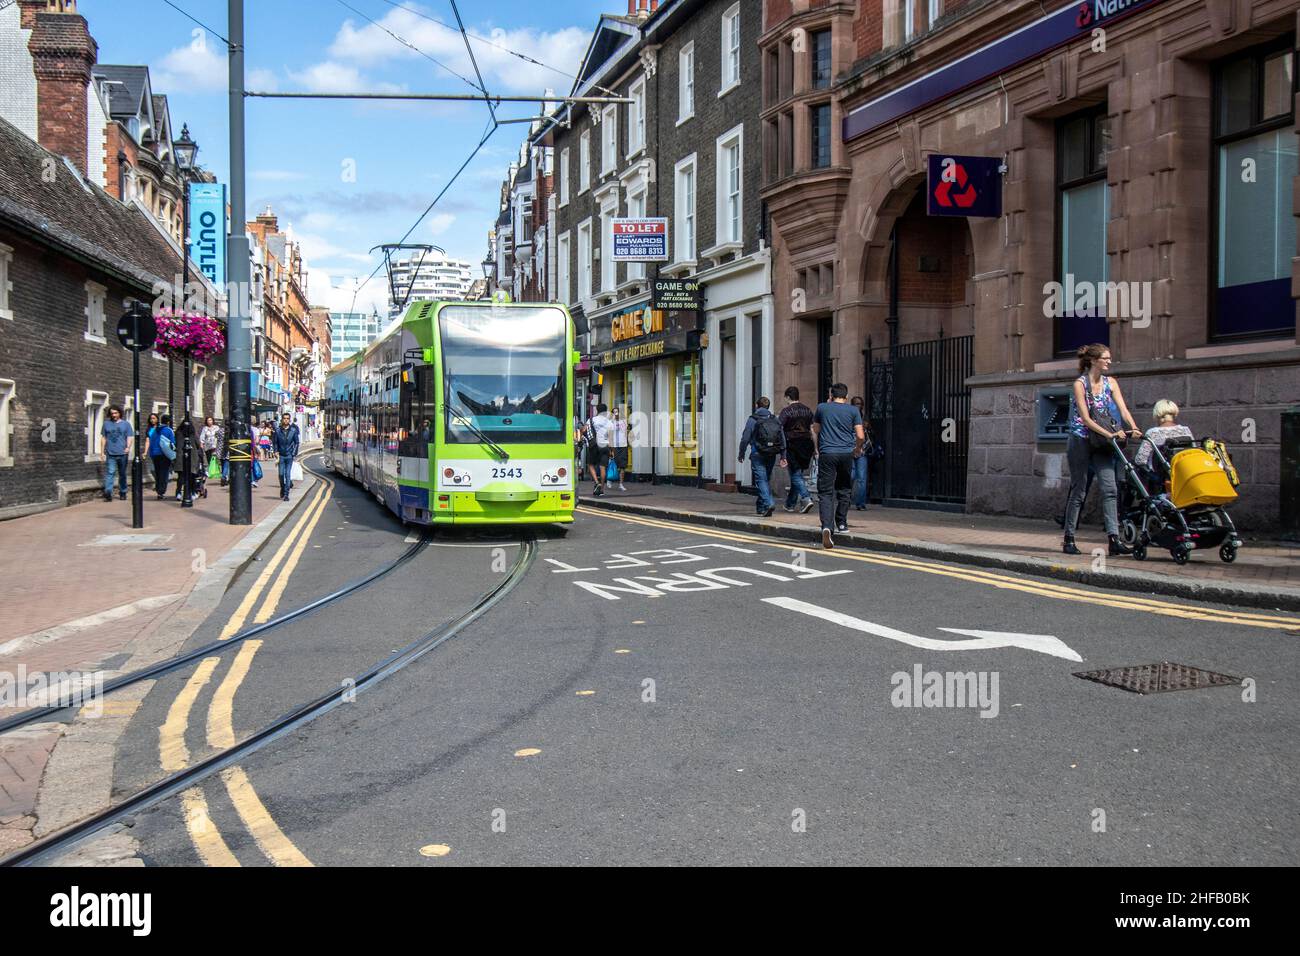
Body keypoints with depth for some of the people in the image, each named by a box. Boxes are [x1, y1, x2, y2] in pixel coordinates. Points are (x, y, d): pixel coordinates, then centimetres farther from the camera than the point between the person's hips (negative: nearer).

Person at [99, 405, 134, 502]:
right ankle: (108, 493, -22)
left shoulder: (126, 424, 8)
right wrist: (102, 451, 8)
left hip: (122, 453, 1)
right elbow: (103, 438, 13)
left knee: (122, 474, 11)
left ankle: (122, 493, 21)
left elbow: (129, 437, 3)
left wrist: (128, 447, -14)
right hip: (110, 454, -1)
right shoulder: (106, 424, 10)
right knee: (110, 473, -13)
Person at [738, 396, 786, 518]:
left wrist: (741, 453, 4)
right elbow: (783, 439, 7)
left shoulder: (753, 420, -5)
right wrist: (783, 456, 10)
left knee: (761, 479, -7)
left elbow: (745, 438, -7)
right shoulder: (776, 420, 9)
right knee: (766, 479, 15)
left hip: (758, 454, -5)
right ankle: (761, 507, 23)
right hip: (772, 455, 5)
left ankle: (768, 503, -25)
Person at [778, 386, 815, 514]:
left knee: (796, 475, -2)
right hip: (806, 444, 6)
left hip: (793, 444, -6)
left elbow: (779, 428, -12)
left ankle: (806, 499, -20)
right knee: (797, 474, 15)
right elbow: (813, 429, 10)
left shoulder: (786, 411, -6)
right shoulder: (807, 410, 10)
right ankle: (790, 504, 24)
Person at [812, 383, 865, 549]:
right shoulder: (853, 411, 6)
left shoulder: (822, 408, 9)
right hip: (846, 453, 1)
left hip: (827, 454, -1)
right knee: (843, 490, 20)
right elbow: (861, 437, 2)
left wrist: (818, 451, 27)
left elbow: (815, 432, 16)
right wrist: (858, 449, 21)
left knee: (825, 493, -6)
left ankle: (827, 526, -24)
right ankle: (841, 523, 27)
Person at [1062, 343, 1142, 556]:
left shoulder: (1110, 383, 7)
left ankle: (1114, 540, -10)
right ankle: (1068, 540, 7)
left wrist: (1134, 429, -20)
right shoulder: (1080, 384, -10)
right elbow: (1085, 418, -17)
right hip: (1081, 441, -5)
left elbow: (1123, 409, -3)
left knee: (1110, 488, -6)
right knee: (1078, 490, -2)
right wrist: (1109, 434, -26)